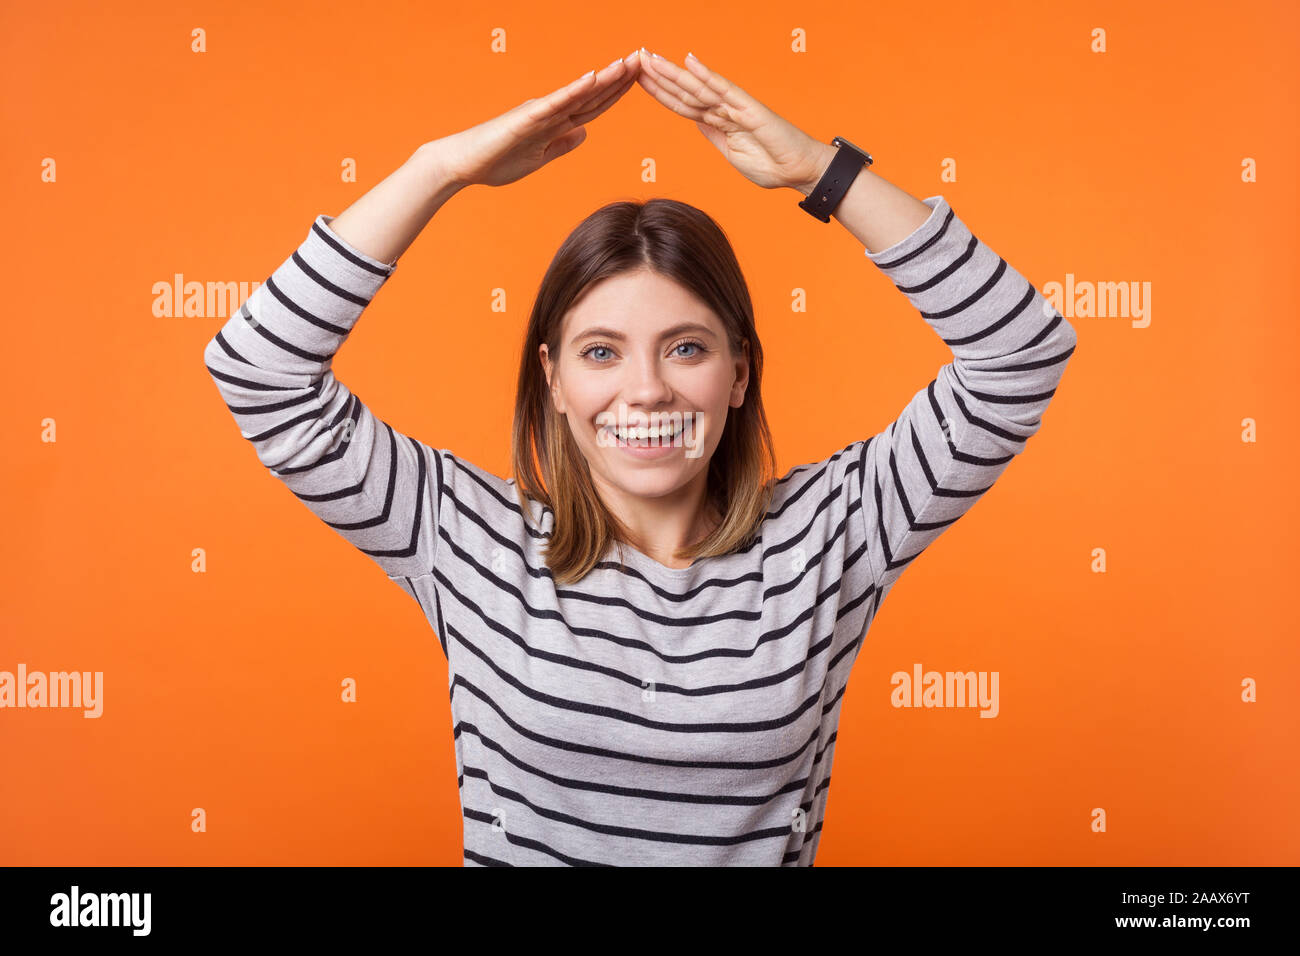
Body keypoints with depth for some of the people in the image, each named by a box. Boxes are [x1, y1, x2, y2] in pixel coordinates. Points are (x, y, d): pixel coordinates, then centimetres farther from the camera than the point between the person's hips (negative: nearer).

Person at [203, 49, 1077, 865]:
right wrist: (442, 168, -11)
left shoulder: (825, 536, -3)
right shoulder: (473, 540, -3)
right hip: (516, 846, 0)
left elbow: (1021, 354, -5)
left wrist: (822, 169, -12)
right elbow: (261, 370, -6)